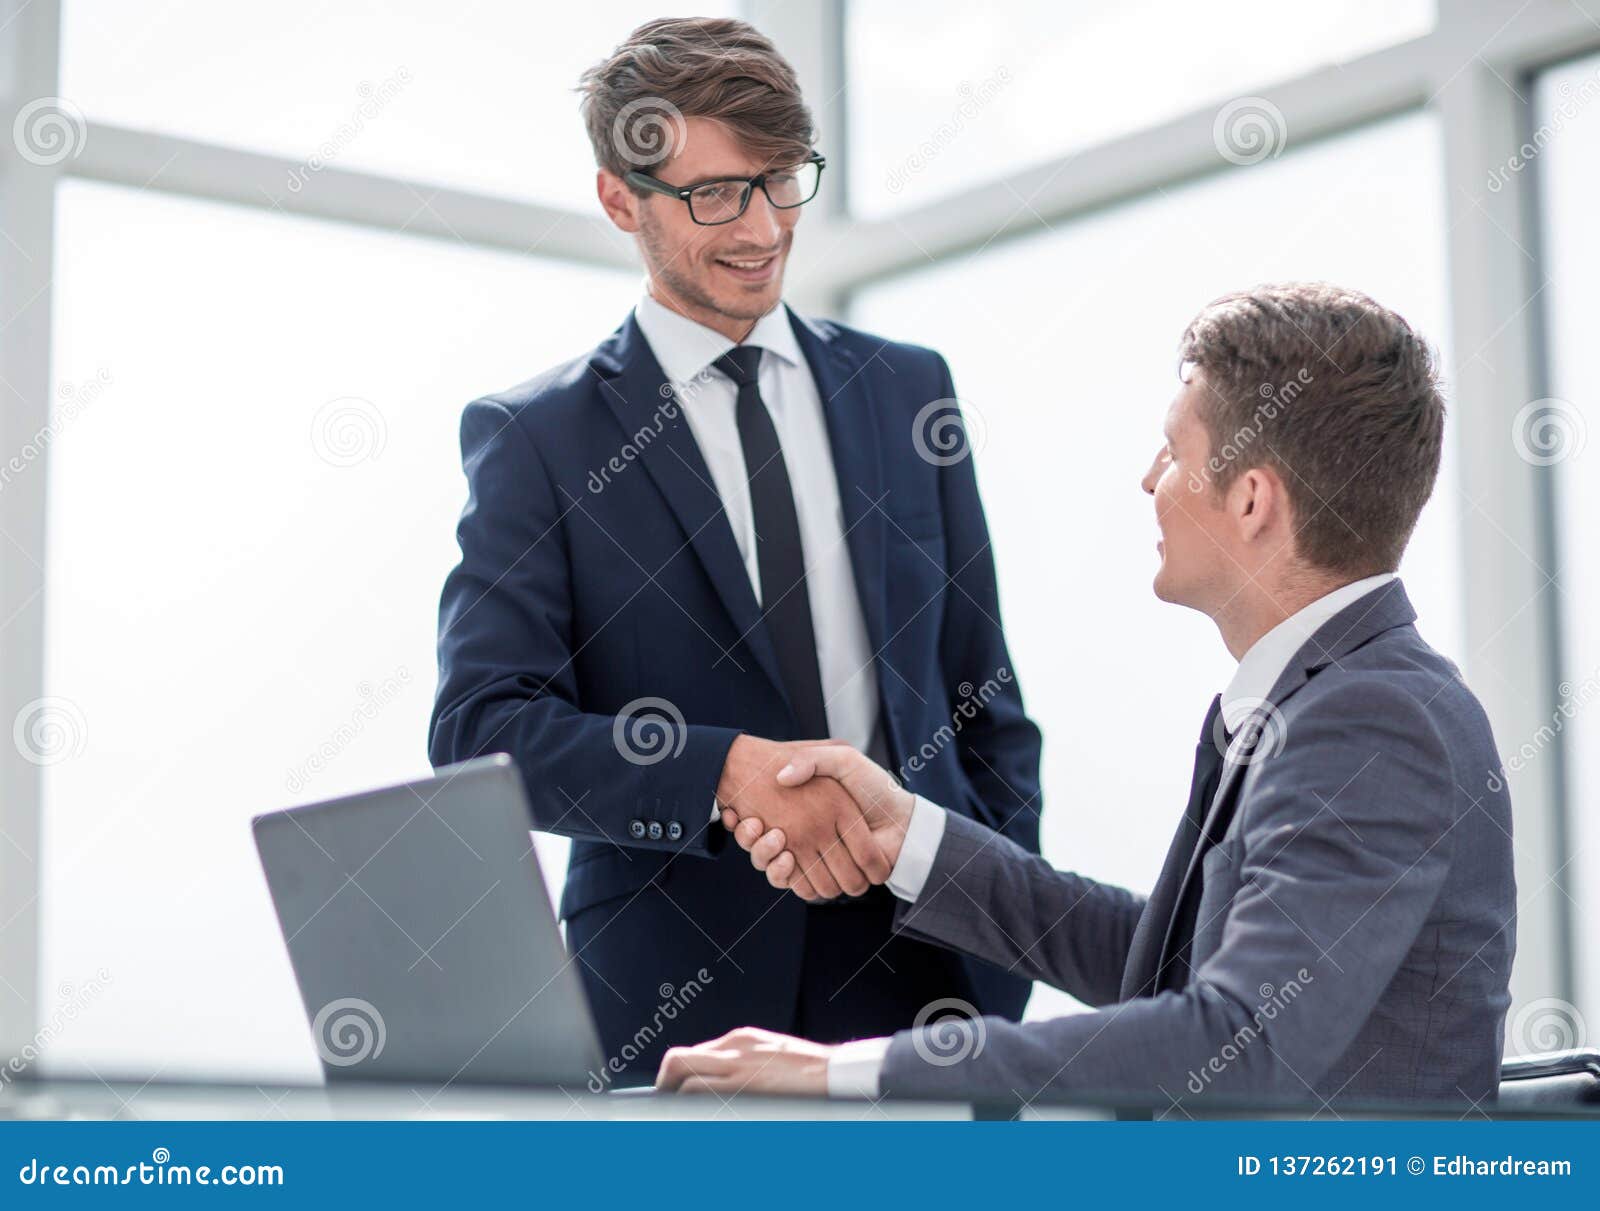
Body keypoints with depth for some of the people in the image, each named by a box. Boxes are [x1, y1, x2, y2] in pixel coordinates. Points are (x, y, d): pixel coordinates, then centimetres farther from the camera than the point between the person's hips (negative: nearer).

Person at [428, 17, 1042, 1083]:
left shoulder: (908, 388, 11)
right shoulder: (534, 437, 0)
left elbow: (985, 692, 14)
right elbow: (480, 728, -10)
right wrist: (730, 771, -24)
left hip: (927, 982, 3)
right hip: (678, 1005, -3)